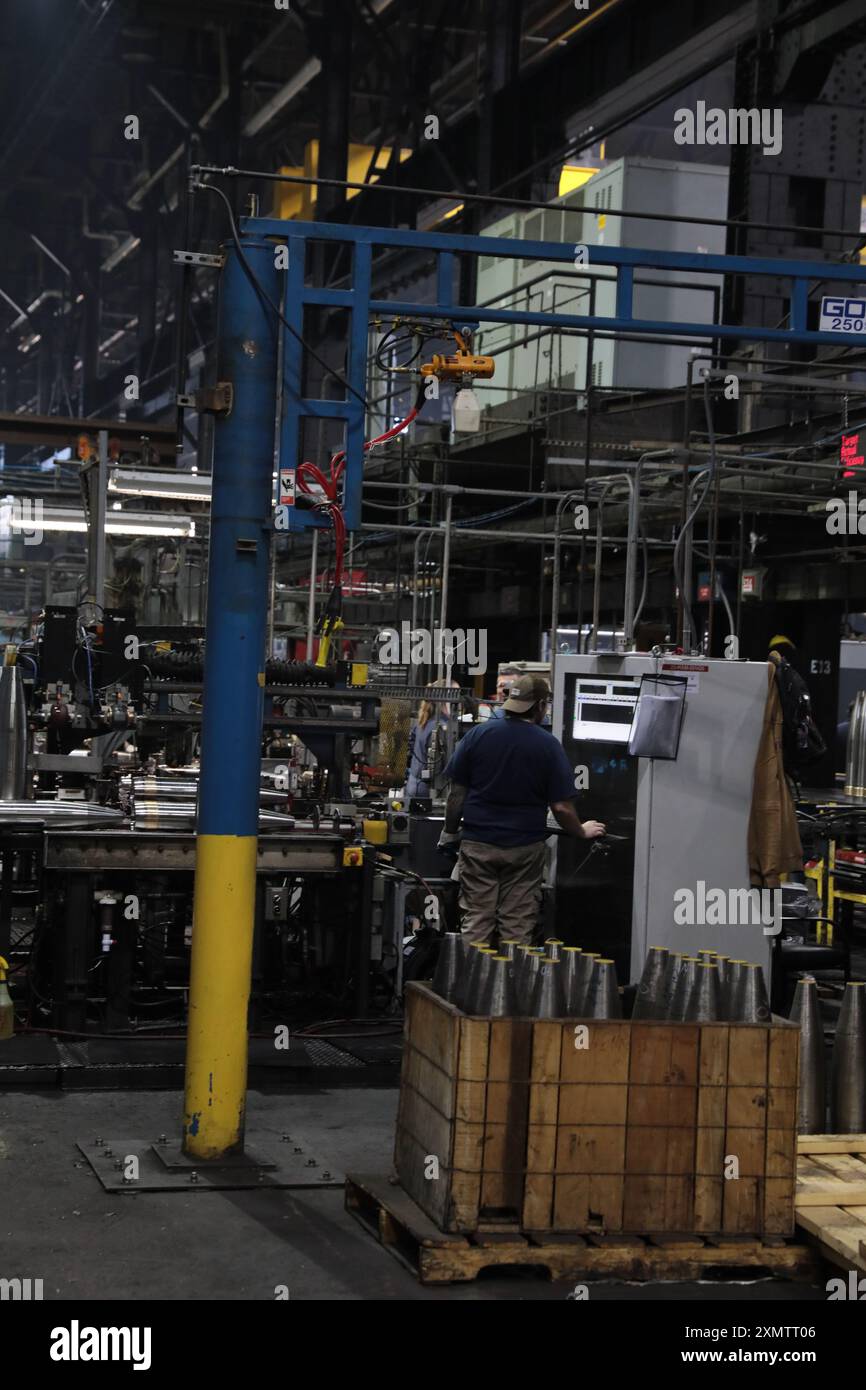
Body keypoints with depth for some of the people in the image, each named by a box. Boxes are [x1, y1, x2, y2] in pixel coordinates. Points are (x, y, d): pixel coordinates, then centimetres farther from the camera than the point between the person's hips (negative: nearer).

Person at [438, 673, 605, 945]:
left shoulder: (479, 734, -1)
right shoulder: (548, 745, -6)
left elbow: (456, 792, 1)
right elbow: (561, 807, -5)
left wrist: (450, 833, 13)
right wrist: (582, 832, 13)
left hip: (477, 843, 1)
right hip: (525, 848, -1)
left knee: (476, 922, 5)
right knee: (518, 928, 4)